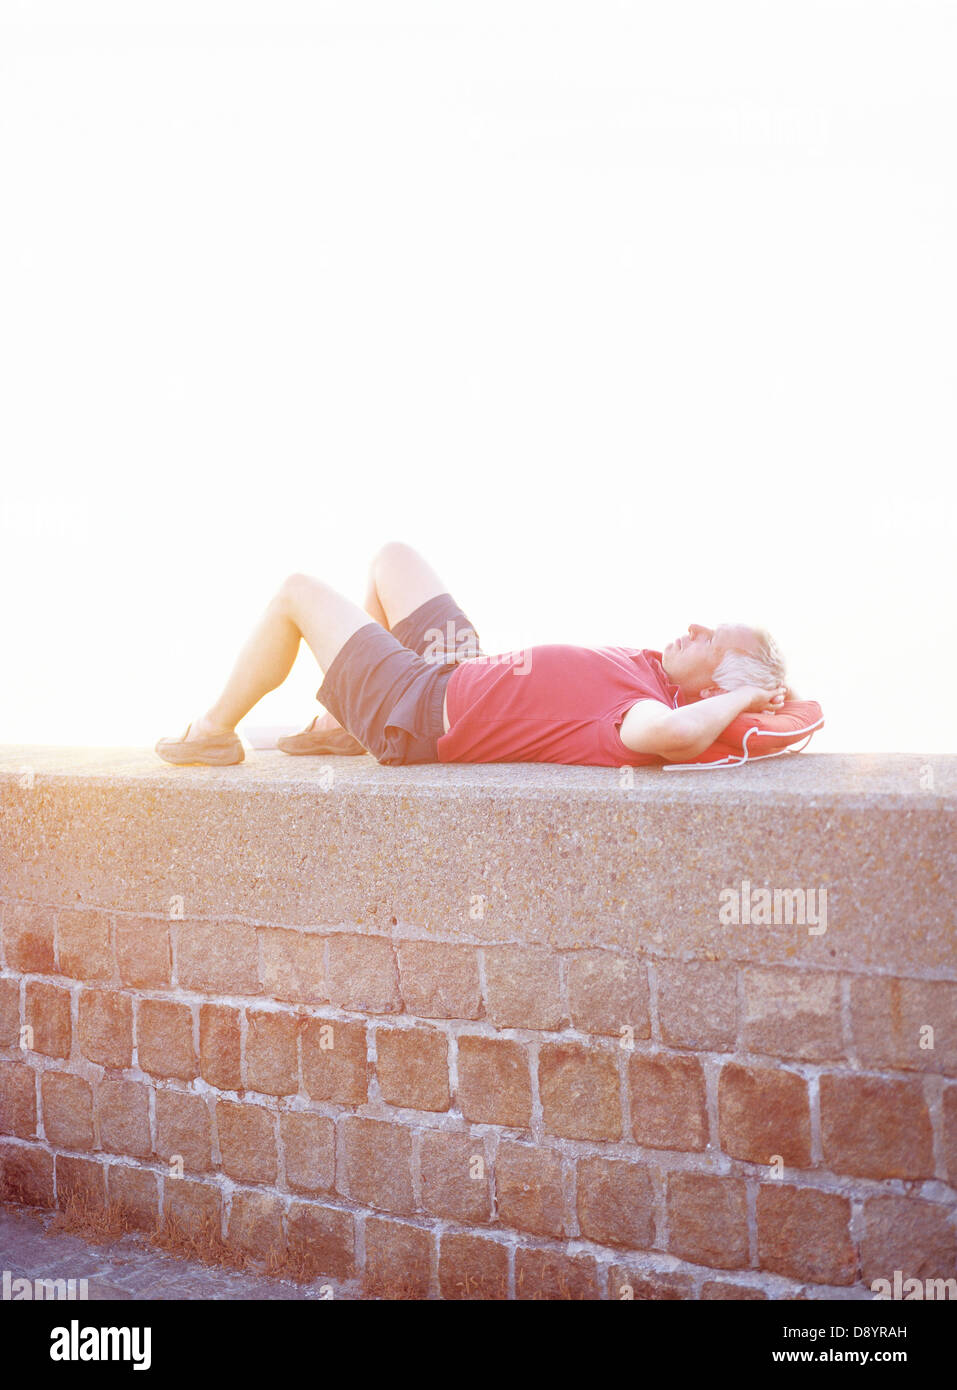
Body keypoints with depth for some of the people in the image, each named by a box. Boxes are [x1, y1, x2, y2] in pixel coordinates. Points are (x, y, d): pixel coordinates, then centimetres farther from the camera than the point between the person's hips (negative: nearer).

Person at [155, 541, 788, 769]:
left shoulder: (642, 703, -36)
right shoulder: (654, 668, -12)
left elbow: (669, 731, -57)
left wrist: (742, 696, -40)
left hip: (418, 715, -9)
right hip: (463, 670, 9)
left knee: (298, 592, 7)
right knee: (393, 557, 24)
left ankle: (216, 732, 30)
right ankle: (338, 725, 33)